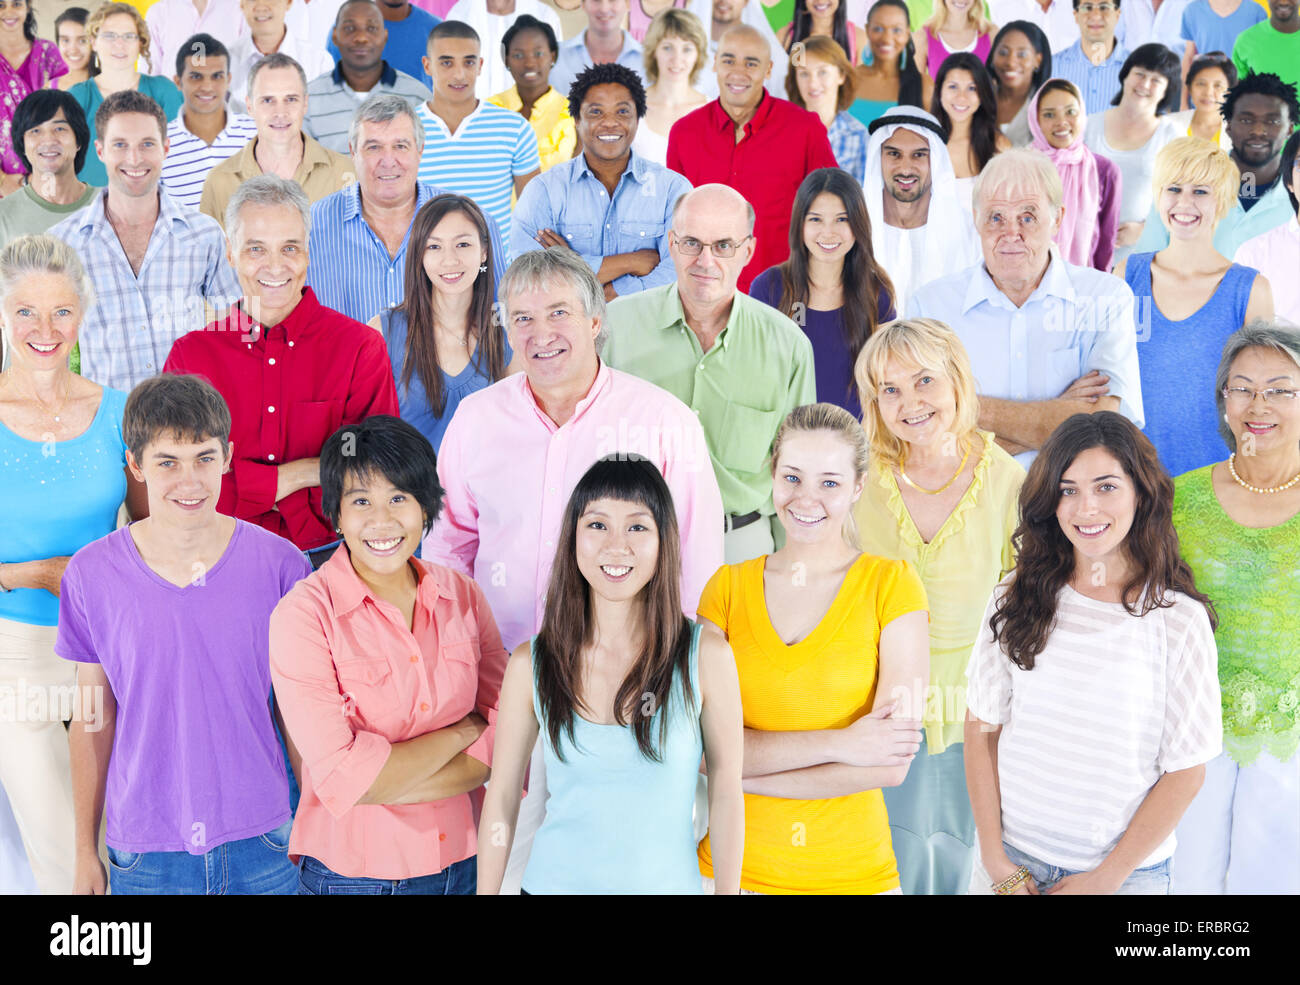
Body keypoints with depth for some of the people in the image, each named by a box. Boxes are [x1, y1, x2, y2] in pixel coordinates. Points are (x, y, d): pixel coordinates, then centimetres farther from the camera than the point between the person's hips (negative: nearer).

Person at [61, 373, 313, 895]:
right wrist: (85, 852, 7)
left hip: (261, 843, 0)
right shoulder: (91, 574, -5)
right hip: (144, 852, 0)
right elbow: (93, 719, 3)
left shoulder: (279, 564, -7)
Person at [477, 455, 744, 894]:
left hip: (667, 883, 0)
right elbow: (502, 795, -1)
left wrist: (728, 889, -4)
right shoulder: (531, 663, -8)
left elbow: (727, 792, -5)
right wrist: (487, 891, 0)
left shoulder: (706, 655, -11)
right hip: (555, 881, 0)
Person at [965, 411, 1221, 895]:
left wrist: (1105, 878, -9)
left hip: (1127, 872, -2)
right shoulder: (1018, 598, -3)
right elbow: (983, 727, -1)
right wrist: (995, 857, -5)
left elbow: (1186, 771, -8)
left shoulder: (1180, 620, -10)